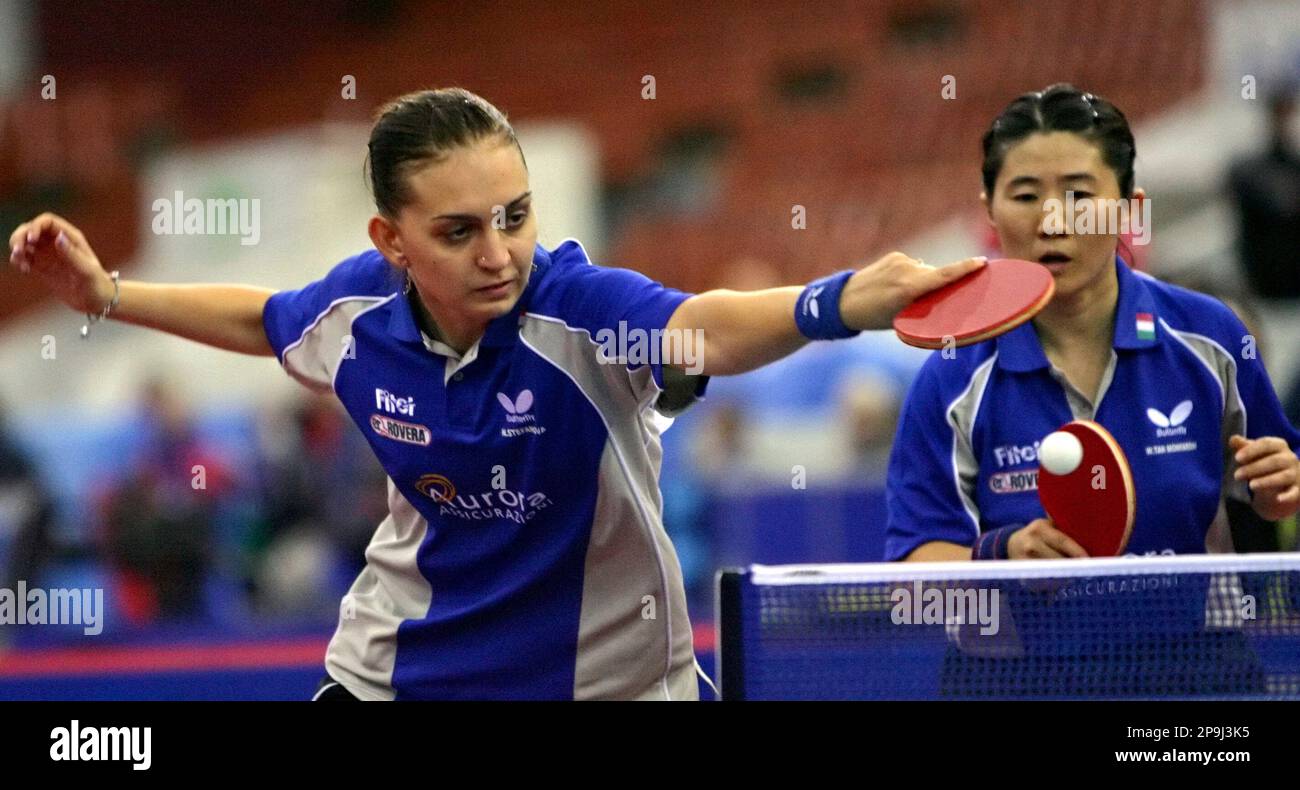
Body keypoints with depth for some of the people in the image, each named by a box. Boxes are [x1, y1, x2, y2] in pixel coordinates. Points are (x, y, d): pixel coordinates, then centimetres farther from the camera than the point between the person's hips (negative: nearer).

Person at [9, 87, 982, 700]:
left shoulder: (582, 308, -28)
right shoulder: (355, 309, -14)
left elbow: (709, 326, -51)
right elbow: (264, 319, 13)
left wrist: (845, 301, -72)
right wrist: (107, 294, 11)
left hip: (606, 669, -3)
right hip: (399, 662, 3)